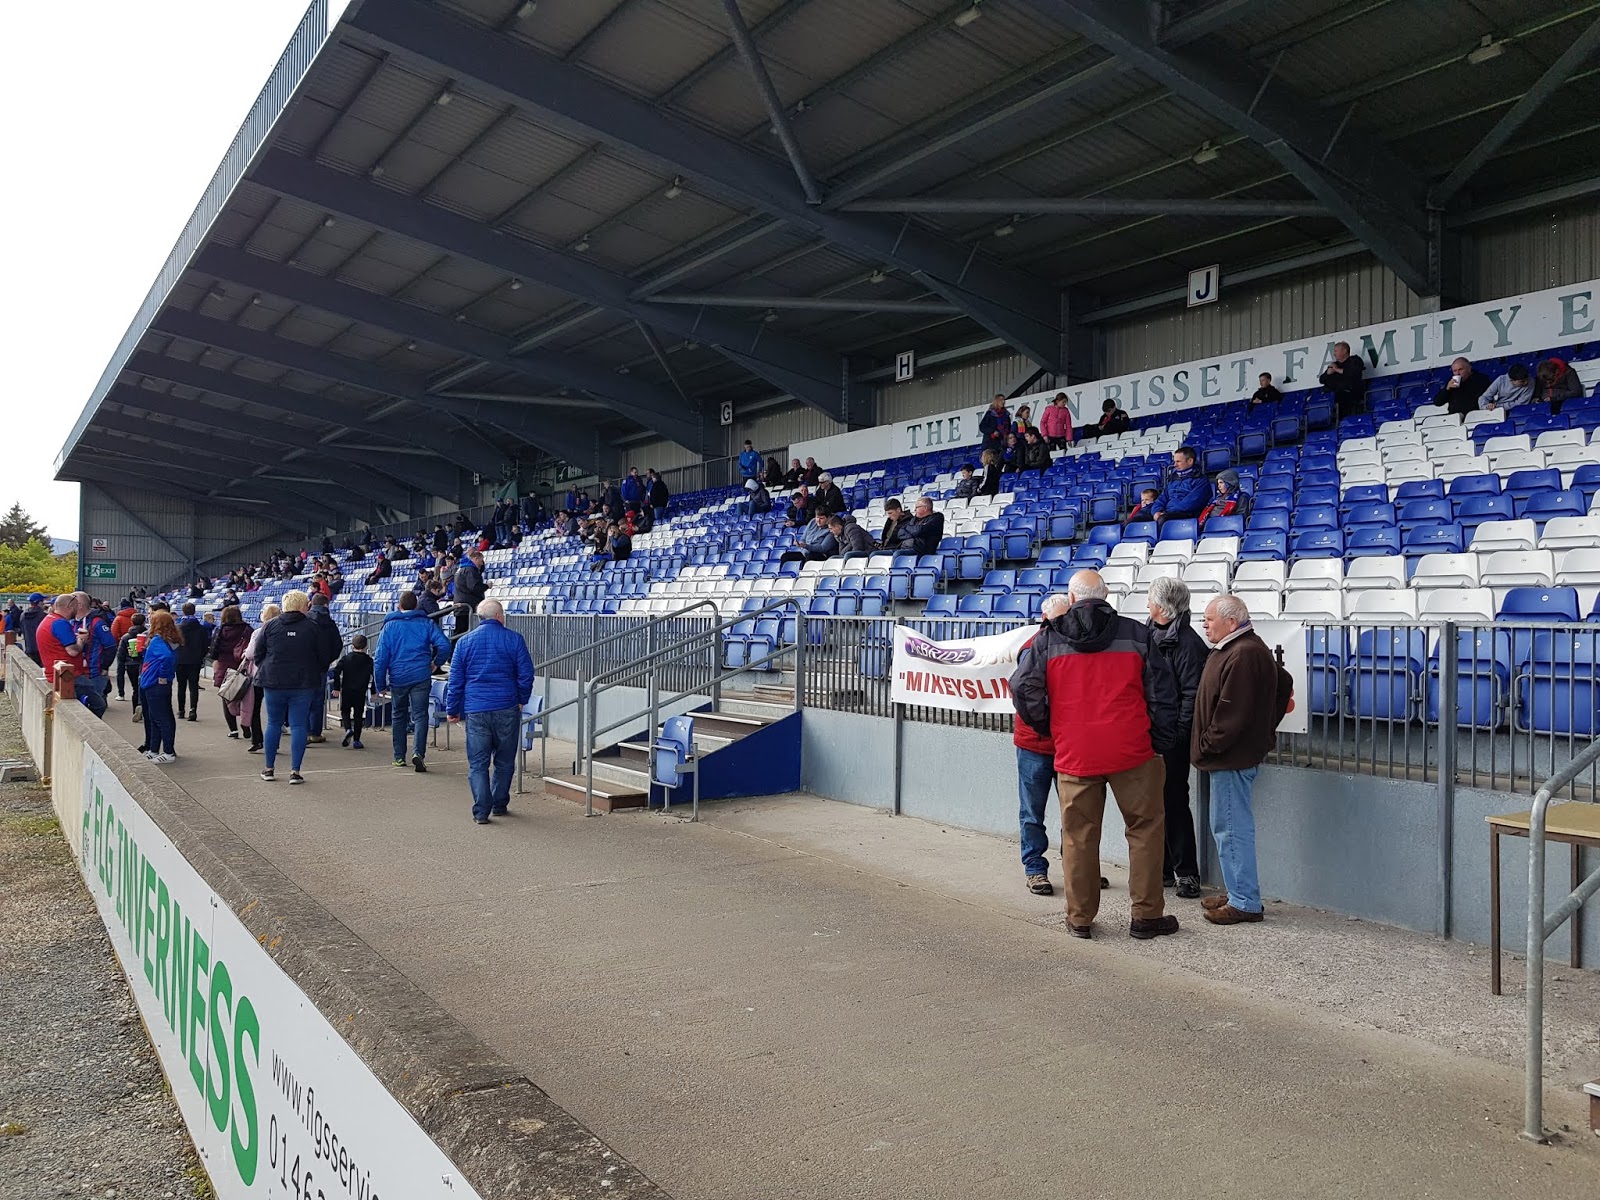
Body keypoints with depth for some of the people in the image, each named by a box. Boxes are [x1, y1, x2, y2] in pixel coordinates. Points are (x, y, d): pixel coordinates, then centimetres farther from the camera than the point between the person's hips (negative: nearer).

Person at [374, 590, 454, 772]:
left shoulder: (389, 626, 4)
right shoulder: (426, 624, 3)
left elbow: (381, 657, 1)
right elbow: (444, 644, -9)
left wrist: (380, 684, 6)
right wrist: (437, 663, 8)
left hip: (398, 678, 1)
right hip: (421, 677, -1)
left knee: (399, 716, 16)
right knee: (420, 715, -4)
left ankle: (399, 756, 20)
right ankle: (418, 752, -23)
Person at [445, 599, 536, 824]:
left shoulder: (465, 641, 5)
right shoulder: (514, 639, 0)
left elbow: (455, 679, 6)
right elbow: (526, 674, -1)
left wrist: (452, 709, 13)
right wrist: (521, 700, 14)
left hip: (476, 711, 1)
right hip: (507, 710, -1)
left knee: (477, 763, 4)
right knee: (504, 762, 13)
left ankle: (481, 811, -3)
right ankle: (499, 805, 21)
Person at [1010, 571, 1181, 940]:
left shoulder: (1048, 639, 2)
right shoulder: (1137, 634, 3)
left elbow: (1023, 689, -3)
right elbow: (1162, 694, 2)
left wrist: (1047, 729, 11)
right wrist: (1159, 743, 10)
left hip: (1073, 755, 1)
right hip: (1133, 753, 0)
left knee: (1078, 837, 9)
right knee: (1145, 830, 11)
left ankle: (1080, 919, 17)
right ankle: (1146, 916, 15)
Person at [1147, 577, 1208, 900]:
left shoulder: (1187, 643, -13)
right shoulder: (1151, 635, 11)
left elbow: (1192, 695, -16)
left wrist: (1177, 734, -18)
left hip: (1171, 737, -8)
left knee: (1174, 802, 0)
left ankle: (1186, 872, 11)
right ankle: (1163, 869, 23)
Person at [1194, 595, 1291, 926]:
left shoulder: (1242, 655, -19)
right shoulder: (1248, 649, 16)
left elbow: (1232, 712, -24)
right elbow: (1284, 684, 26)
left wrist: (1207, 745, -15)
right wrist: (1266, 727, 23)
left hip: (1232, 757, -11)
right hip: (1239, 753, 11)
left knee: (1231, 828, -5)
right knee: (1233, 826, 17)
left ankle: (1244, 902, 2)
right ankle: (1239, 893, 26)